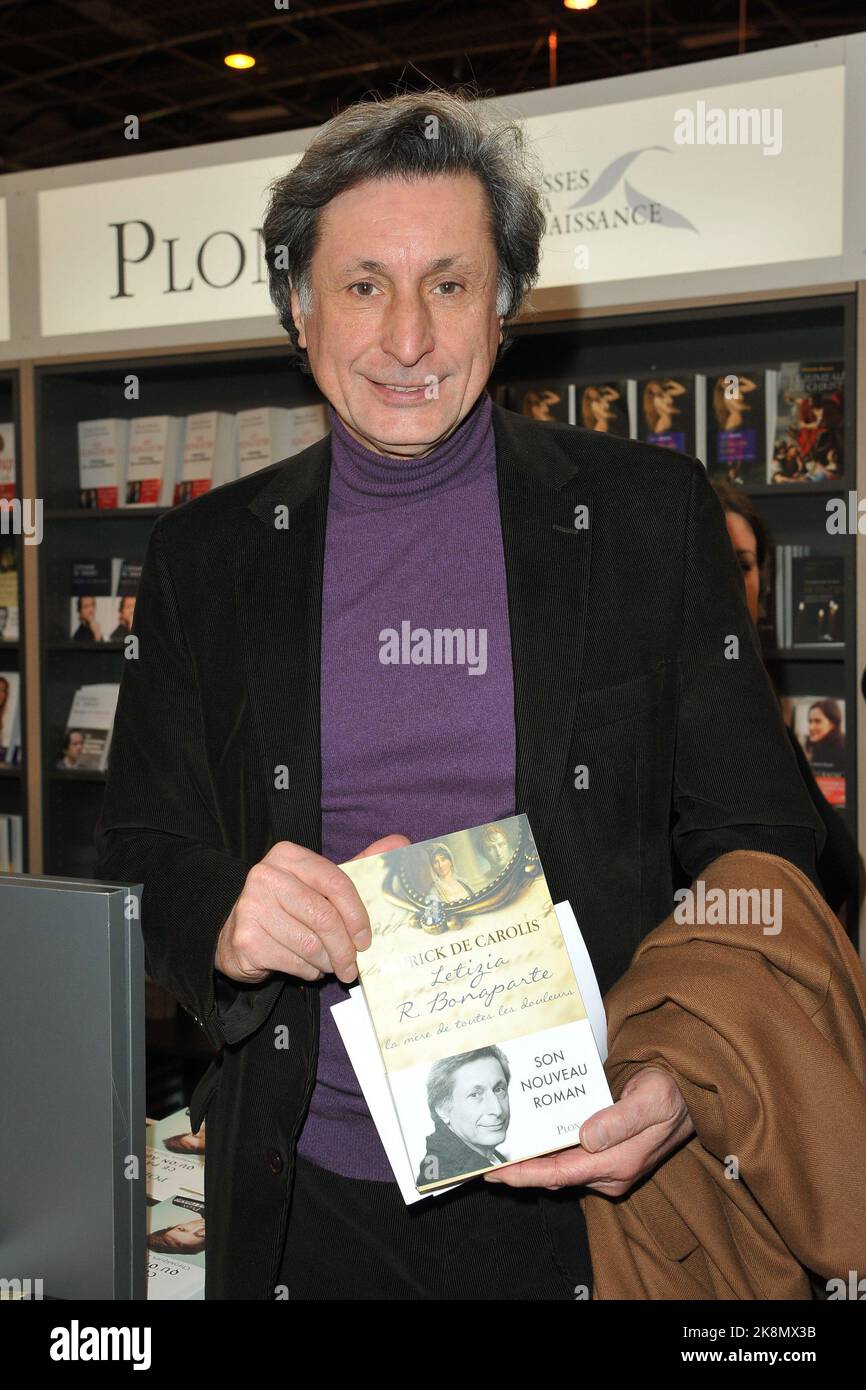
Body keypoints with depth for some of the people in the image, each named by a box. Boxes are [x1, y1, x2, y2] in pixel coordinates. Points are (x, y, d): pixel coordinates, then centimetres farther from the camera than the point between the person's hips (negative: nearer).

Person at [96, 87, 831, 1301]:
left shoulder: (651, 514, -4)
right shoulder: (206, 555, 2)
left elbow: (761, 850, -3)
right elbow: (140, 860, 4)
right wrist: (227, 927, -19)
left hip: (591, 1188, -1)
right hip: (306, 1195, 2)